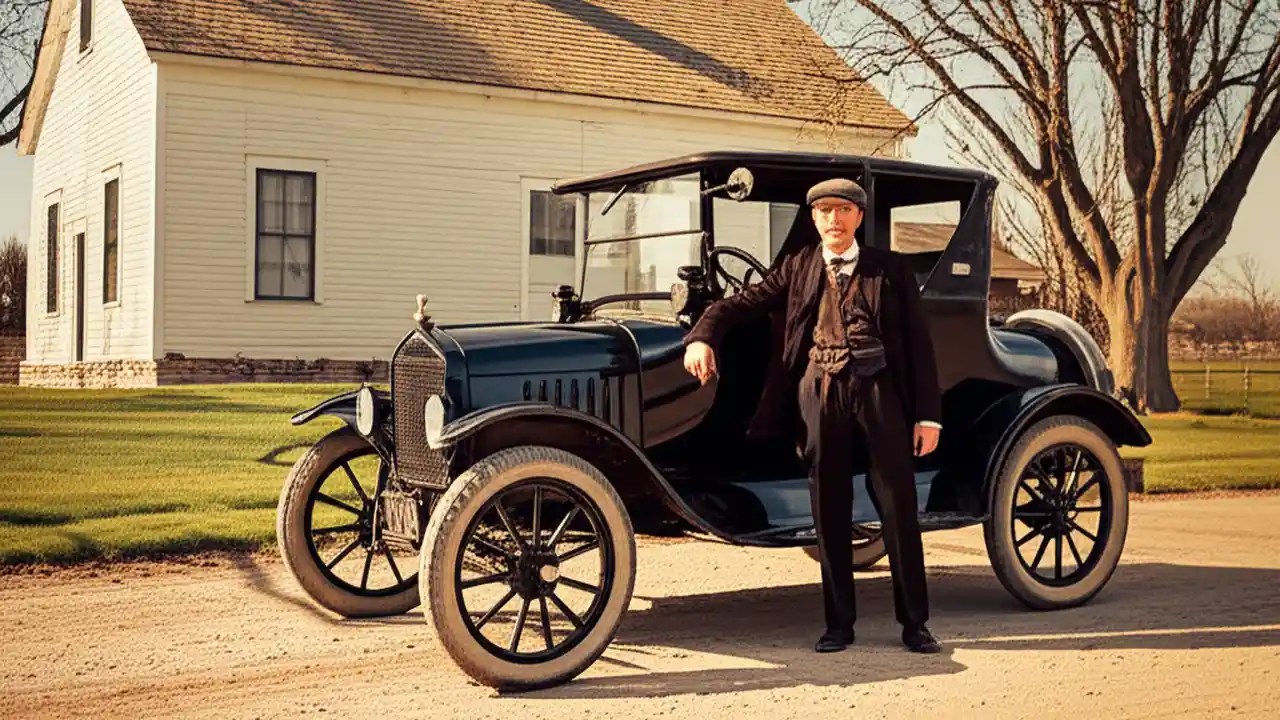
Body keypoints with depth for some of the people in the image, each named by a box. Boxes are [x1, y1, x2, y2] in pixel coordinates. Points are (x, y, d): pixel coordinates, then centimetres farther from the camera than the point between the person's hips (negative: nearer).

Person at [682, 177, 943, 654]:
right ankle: (839, 624, 15)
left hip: (879, 392, -1)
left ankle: (914, 623, 12)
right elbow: (740, 303, 8)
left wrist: (928, 415, -2)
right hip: (819, 396, 2)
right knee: (829, 514, 6)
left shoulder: (890, 270, 7)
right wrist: (702, 337, -13)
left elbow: (918, 343, 5)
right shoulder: (797, 269, 12)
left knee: (898, 509, 1)